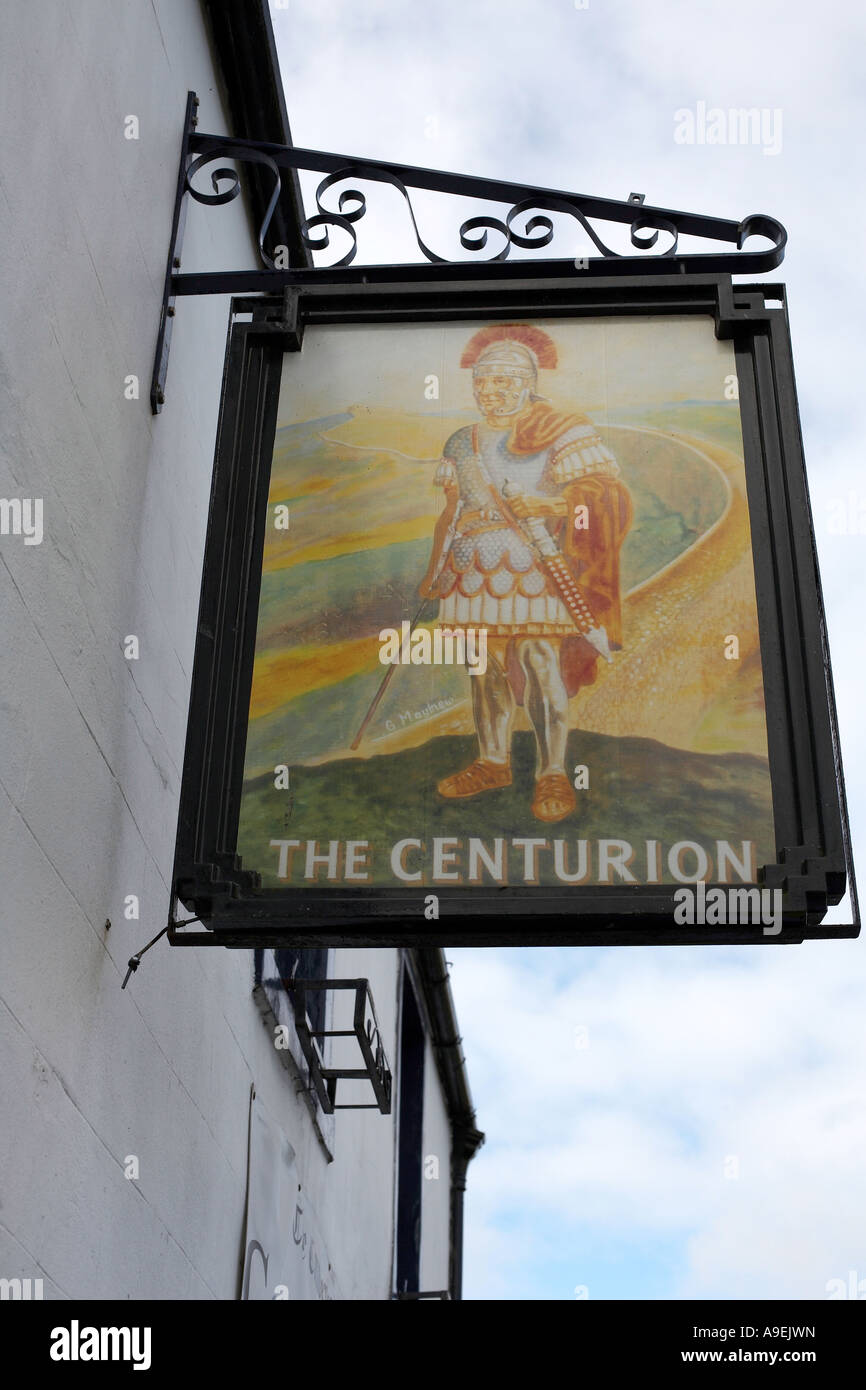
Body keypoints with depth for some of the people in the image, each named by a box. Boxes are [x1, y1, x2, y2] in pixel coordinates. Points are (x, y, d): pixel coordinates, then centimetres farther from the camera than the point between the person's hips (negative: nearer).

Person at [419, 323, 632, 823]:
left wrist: (546, 503, -19)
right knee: (486, 667, 7)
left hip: (537, 571, -5)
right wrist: (445, 561, 6)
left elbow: (605, 490, -7)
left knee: (542, 665, -10)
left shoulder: (564, 432, 2)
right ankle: (493, 762, 20)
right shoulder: (464, 442, 19)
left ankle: (553, 773, -3)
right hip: (476, 574, 6)